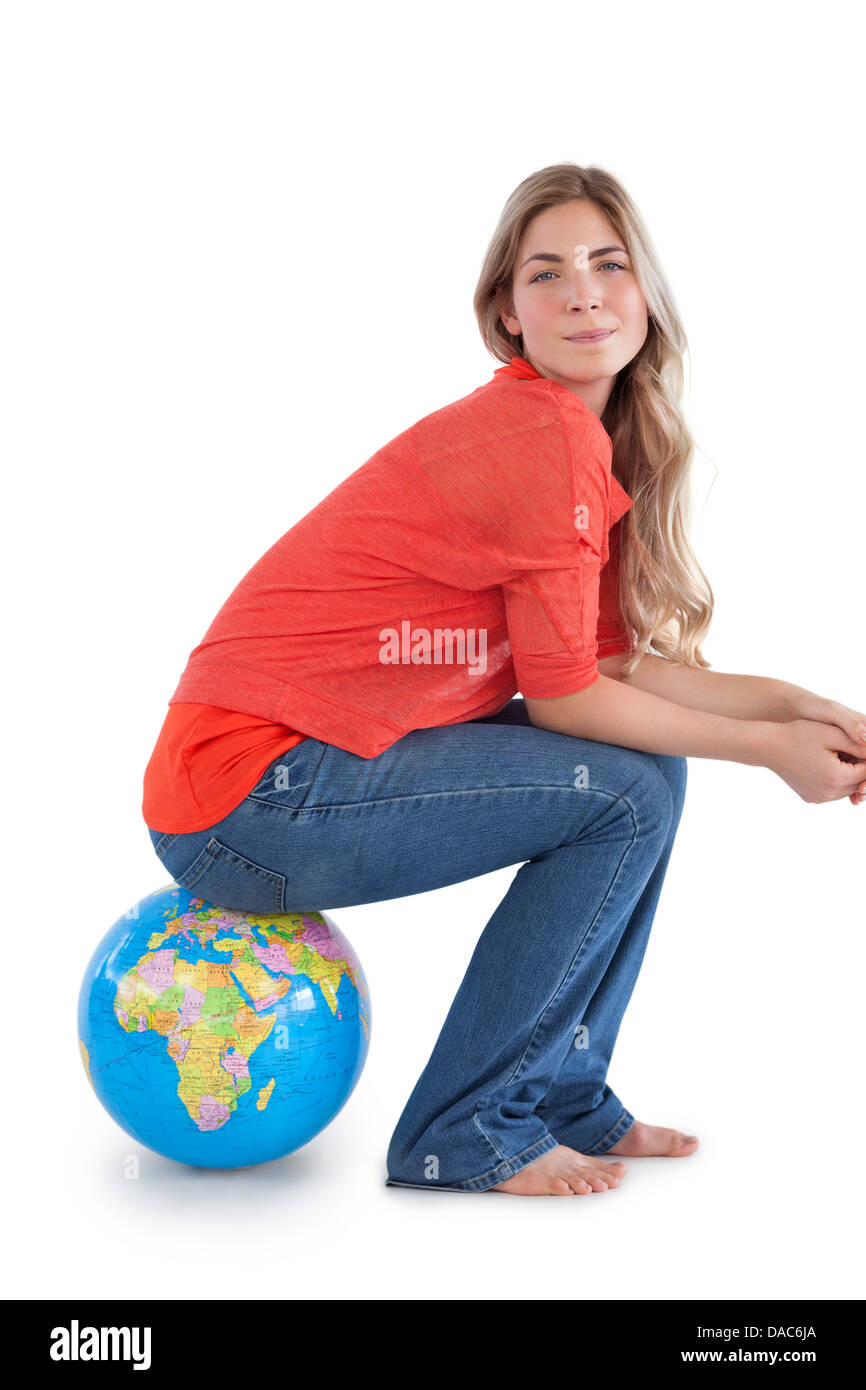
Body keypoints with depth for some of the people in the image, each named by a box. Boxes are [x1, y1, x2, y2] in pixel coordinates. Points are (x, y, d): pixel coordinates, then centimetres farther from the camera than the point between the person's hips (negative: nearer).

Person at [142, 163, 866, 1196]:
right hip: (246, 804, -9)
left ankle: (564, 1096, 18)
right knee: (627, 797, -14)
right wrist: (769, 749, -5)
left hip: (311, 759, 9)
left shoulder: (578, 436, 11)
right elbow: (565, 695, -14)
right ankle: (463, 1132, 0)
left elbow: (613, 660, 7)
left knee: (650, 760, 9)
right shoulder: (551, 444, -19)